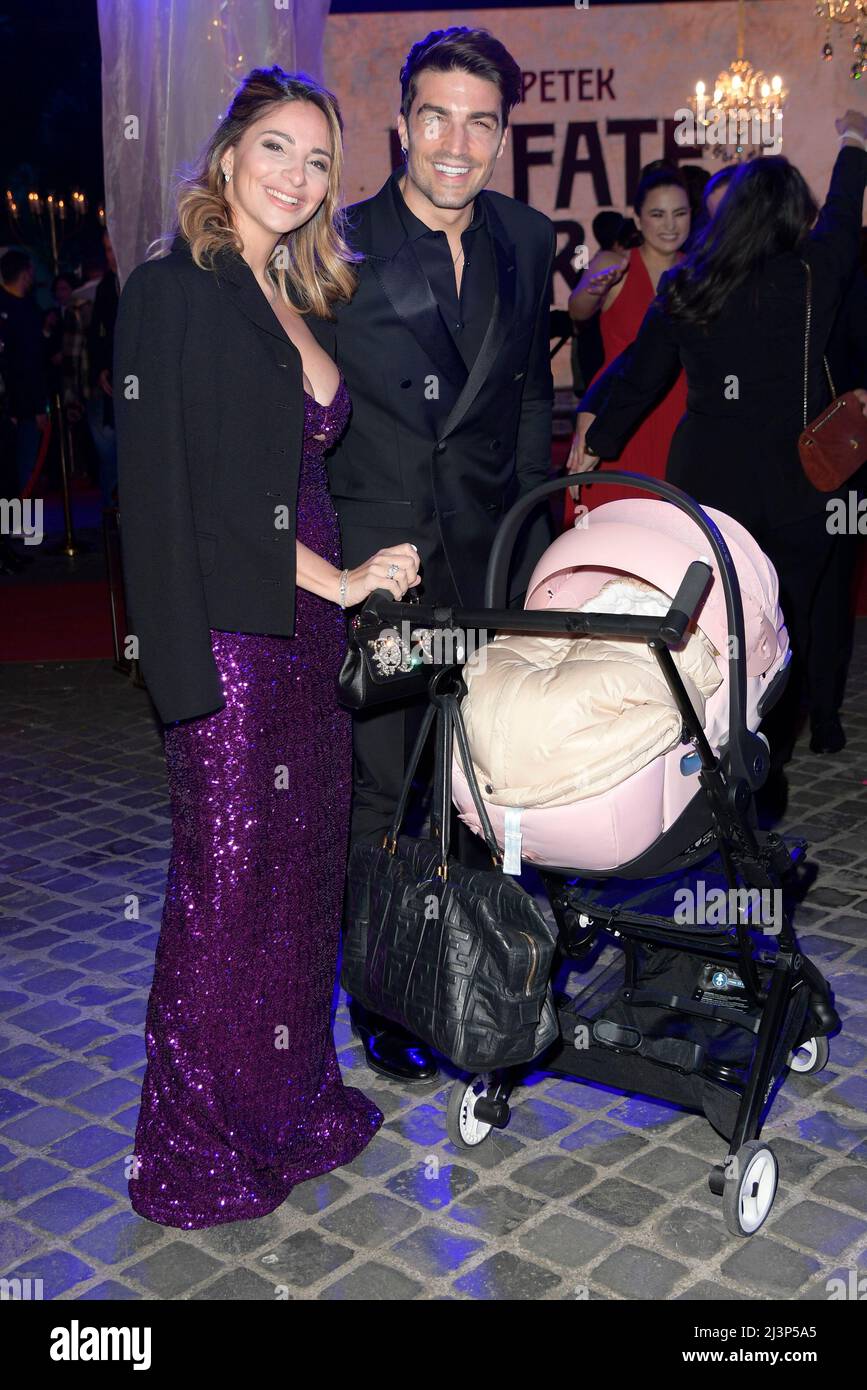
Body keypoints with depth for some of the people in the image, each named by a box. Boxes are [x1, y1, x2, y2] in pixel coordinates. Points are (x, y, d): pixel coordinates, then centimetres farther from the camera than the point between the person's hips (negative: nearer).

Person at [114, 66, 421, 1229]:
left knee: (304, 863, 12)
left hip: (308, 620, 7)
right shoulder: (173, 293, -7)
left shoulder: (300, 298, 17)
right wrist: (343, 579, -12)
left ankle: (291, 1103, 28)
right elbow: (194, 492, -14)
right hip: (227, 631, -7)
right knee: (228, 879, -1)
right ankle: (197, 1150, 16)